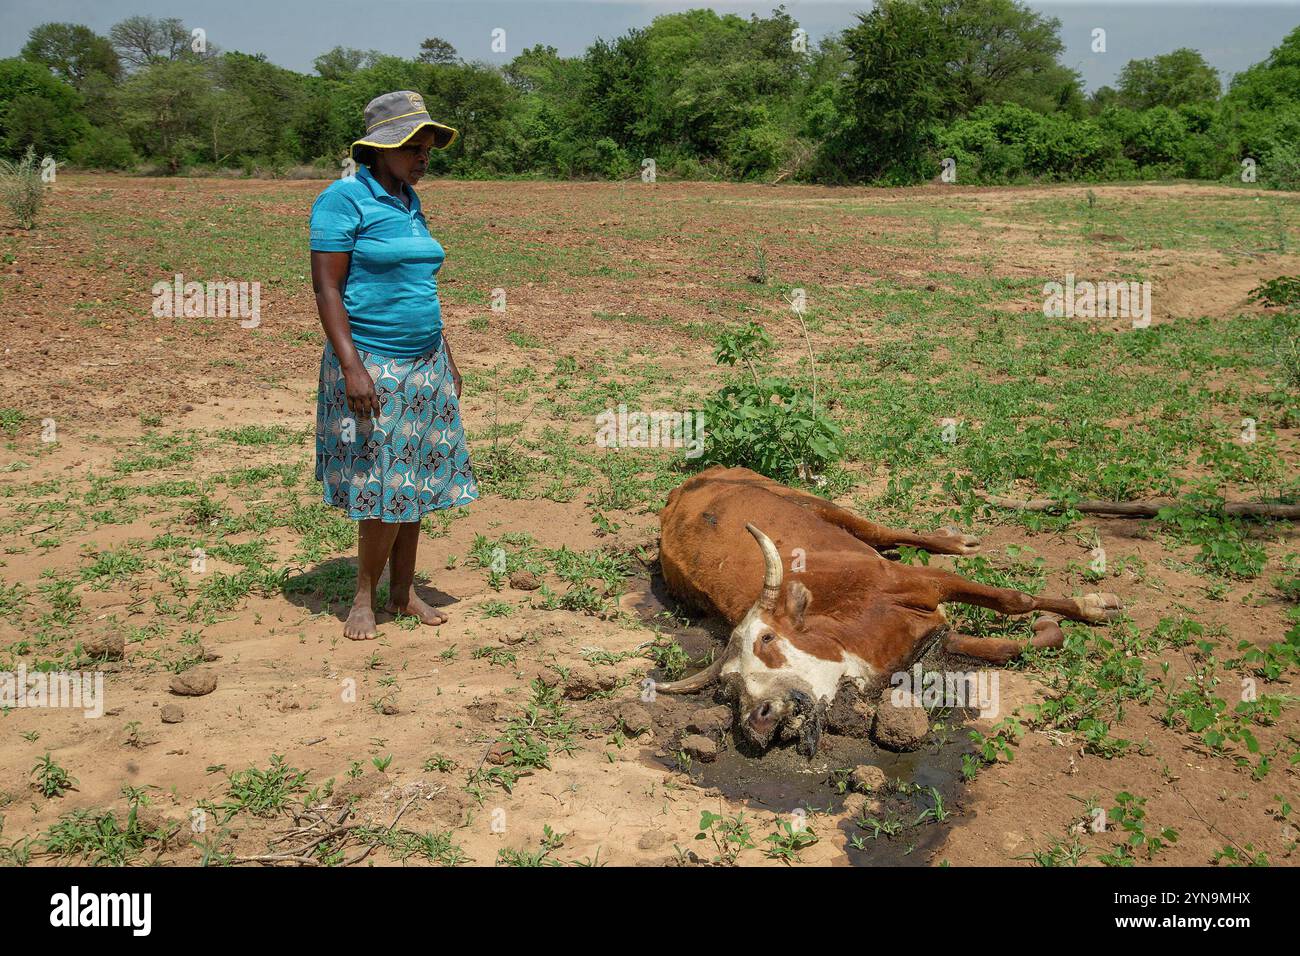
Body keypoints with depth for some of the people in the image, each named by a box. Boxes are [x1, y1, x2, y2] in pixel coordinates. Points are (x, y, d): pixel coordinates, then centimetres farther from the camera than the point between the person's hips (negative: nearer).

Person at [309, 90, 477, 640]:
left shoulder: (409, 202, 13)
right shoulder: (344, 199, -9)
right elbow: (326, 287, -14)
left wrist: (448, 362, 17)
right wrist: (351, 366, -22)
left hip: (425, 366, 7)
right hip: (372, 365, -7)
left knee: (415, 484, 9)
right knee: (382, 489, -5)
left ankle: (403, 592, 20)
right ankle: (364, 599, 12)